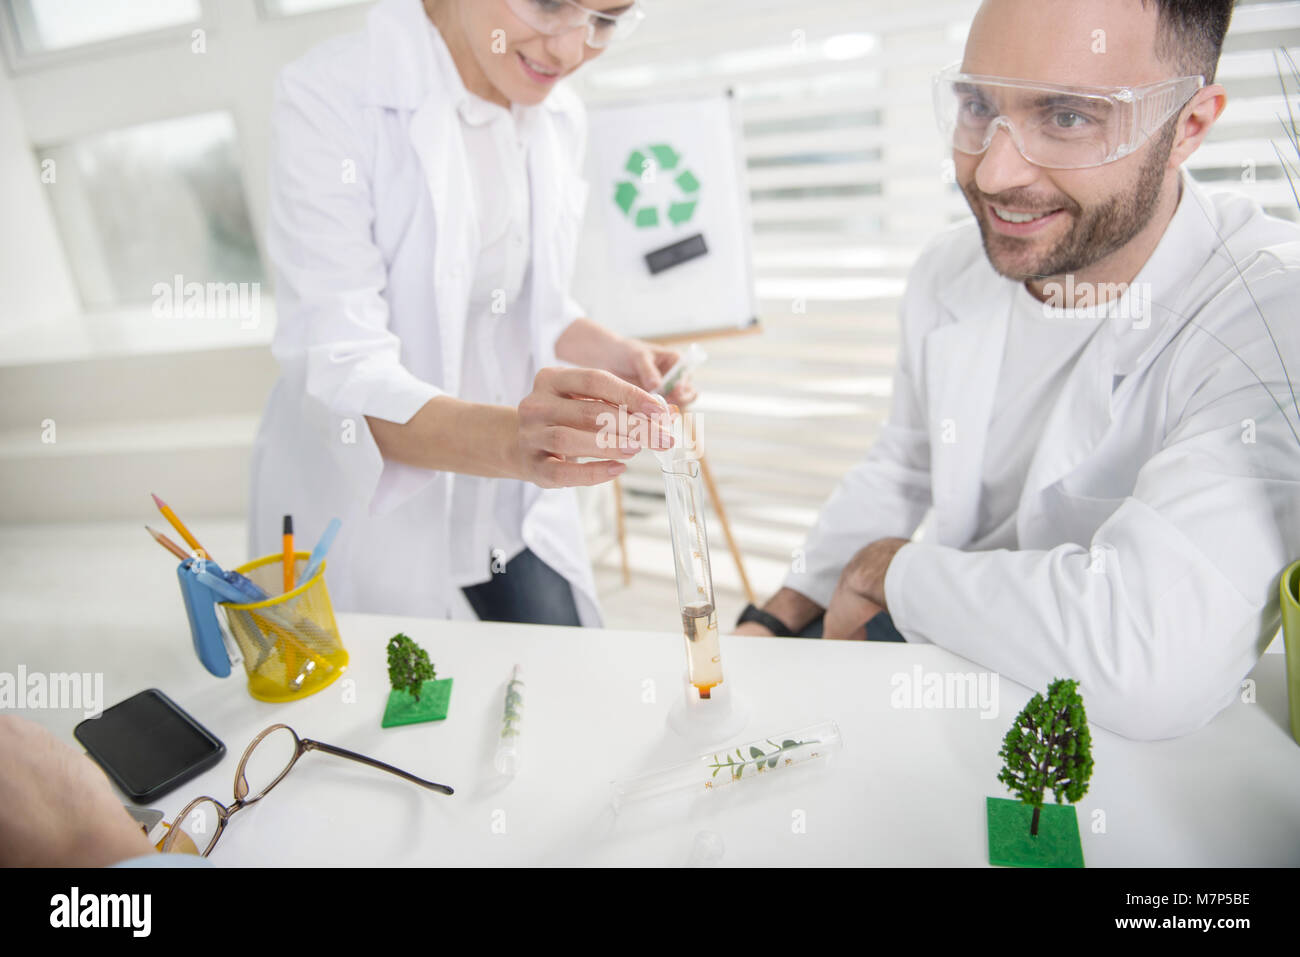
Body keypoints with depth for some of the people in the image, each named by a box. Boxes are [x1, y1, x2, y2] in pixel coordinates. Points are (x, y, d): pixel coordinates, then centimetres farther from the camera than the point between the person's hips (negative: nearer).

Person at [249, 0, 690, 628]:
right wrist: (511, 438, -45)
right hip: (371, 522, -5)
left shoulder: (559, 118, 1)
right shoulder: (329, 97, -19)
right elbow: (339, 375, -27)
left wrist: (612, 356, -10)